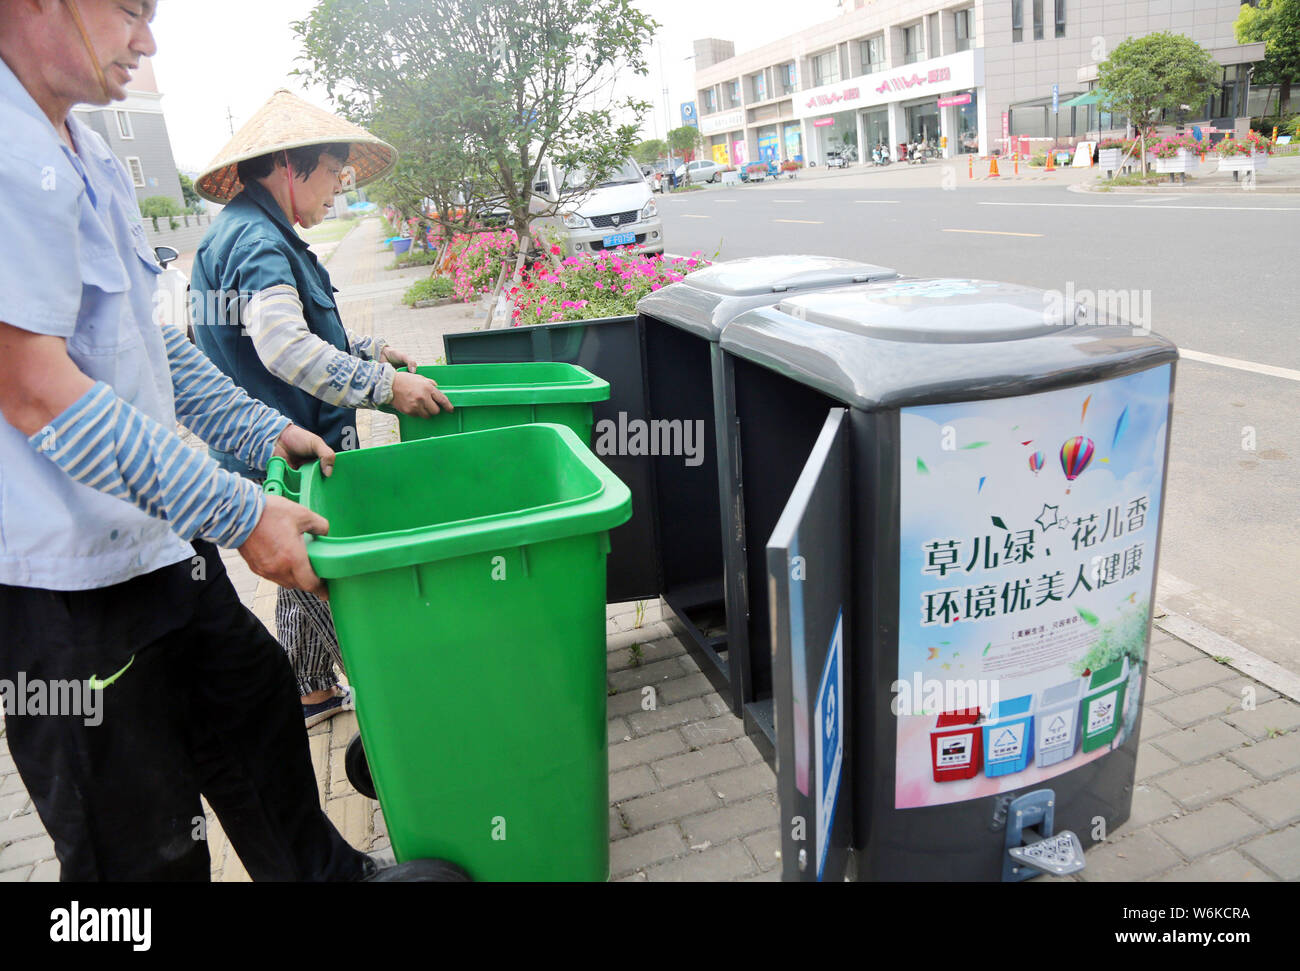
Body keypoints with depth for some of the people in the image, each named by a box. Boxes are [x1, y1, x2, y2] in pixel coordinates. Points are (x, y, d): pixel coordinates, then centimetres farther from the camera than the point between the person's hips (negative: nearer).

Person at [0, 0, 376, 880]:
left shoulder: (87, 156, 13)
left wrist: (261, 432, 13)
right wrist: (241, 513, -23)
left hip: (160, 536, 10)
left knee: (254, 707, 23)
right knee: (143, 849, 7)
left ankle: (323, 870, 44)